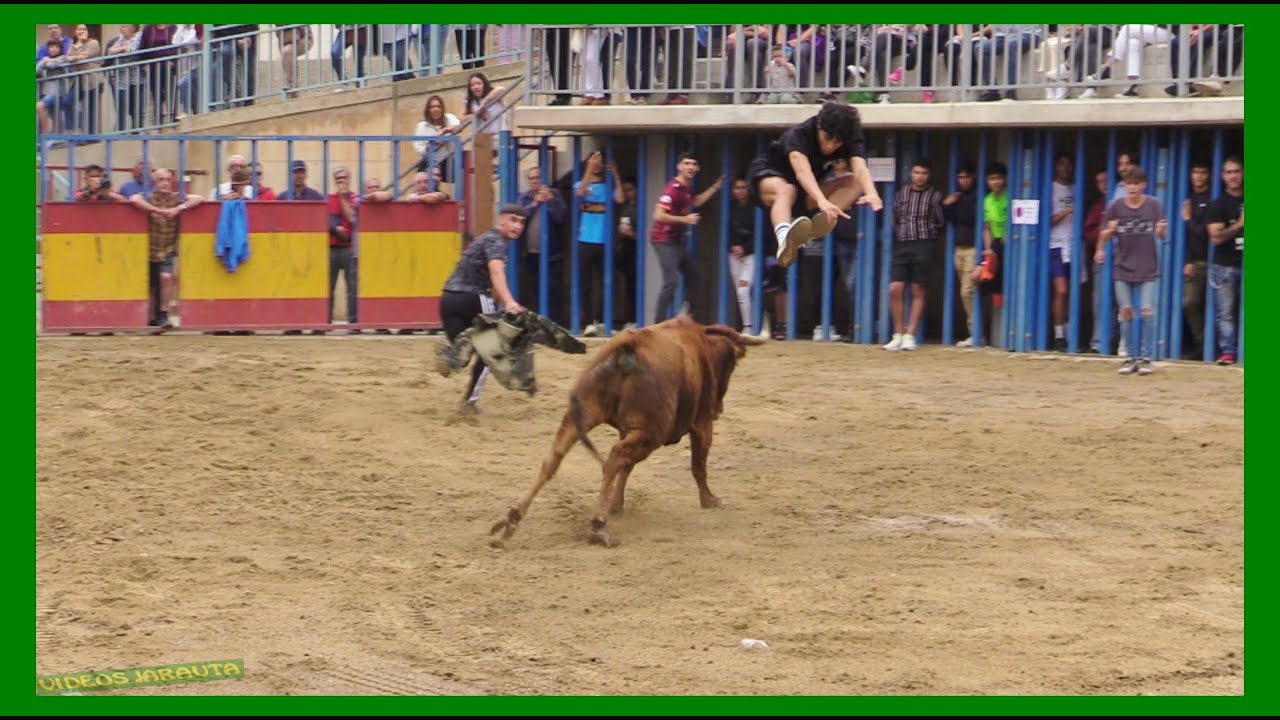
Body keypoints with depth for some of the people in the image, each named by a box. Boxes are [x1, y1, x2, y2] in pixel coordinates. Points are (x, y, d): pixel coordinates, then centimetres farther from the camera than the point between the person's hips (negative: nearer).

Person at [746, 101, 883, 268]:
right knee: (786, 190, -41)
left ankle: (820, 222, -44)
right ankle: (785, 239, -70)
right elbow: (802, 170, -47)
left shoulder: (852, 142, -17)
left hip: (809, 194, 5)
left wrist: (872, 194, -58)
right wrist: (822, 200, -66)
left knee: (855, 182, -20)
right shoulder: (799, 134, -29)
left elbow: (860, 169, -36)